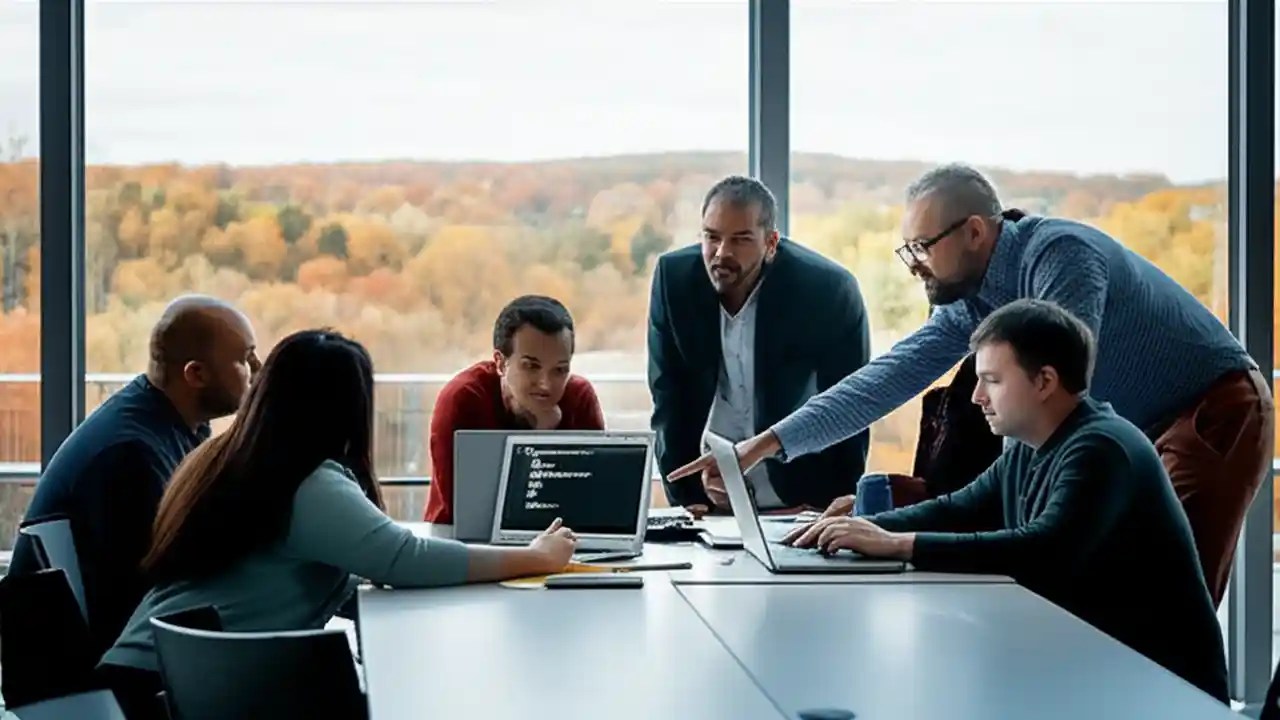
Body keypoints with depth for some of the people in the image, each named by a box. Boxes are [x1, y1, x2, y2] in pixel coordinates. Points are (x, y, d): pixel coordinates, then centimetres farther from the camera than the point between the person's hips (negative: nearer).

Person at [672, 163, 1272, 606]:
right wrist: (769, 443, -6)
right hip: (1142, 433, 9)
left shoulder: (1057, 254, -25)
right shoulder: (968, 304, 1)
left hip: (1217, 411, -8)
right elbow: (889, 377, -1)